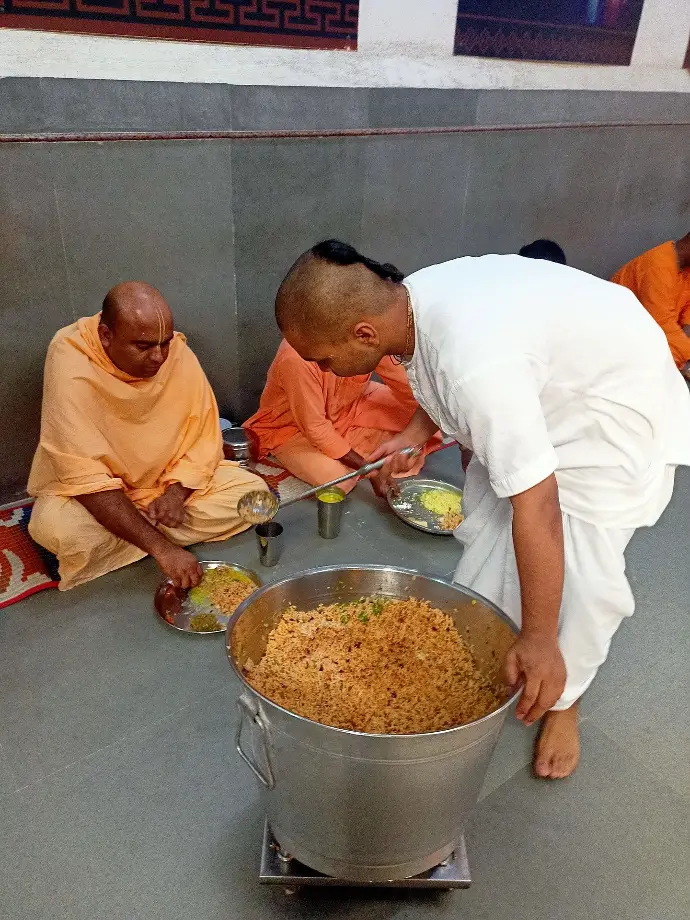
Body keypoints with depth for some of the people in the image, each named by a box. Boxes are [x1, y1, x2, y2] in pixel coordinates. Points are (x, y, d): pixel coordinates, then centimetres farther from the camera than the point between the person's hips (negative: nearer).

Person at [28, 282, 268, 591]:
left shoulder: (178, 354, -16)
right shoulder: (70, 363, -28)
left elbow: (205, 437, -6)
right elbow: (84, 475, -31)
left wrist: (178, 491, -24)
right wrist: (161, 547, -36)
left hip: (170, 479, 4)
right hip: (90, 489, -4)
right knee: (56, 527, -35)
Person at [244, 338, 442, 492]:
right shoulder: (298, 358, -37)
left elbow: (406, 387, -13)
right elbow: (315, 428, -30)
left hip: (348, 405, 5)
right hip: (293, 425, -5)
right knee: (340, 480, -28)